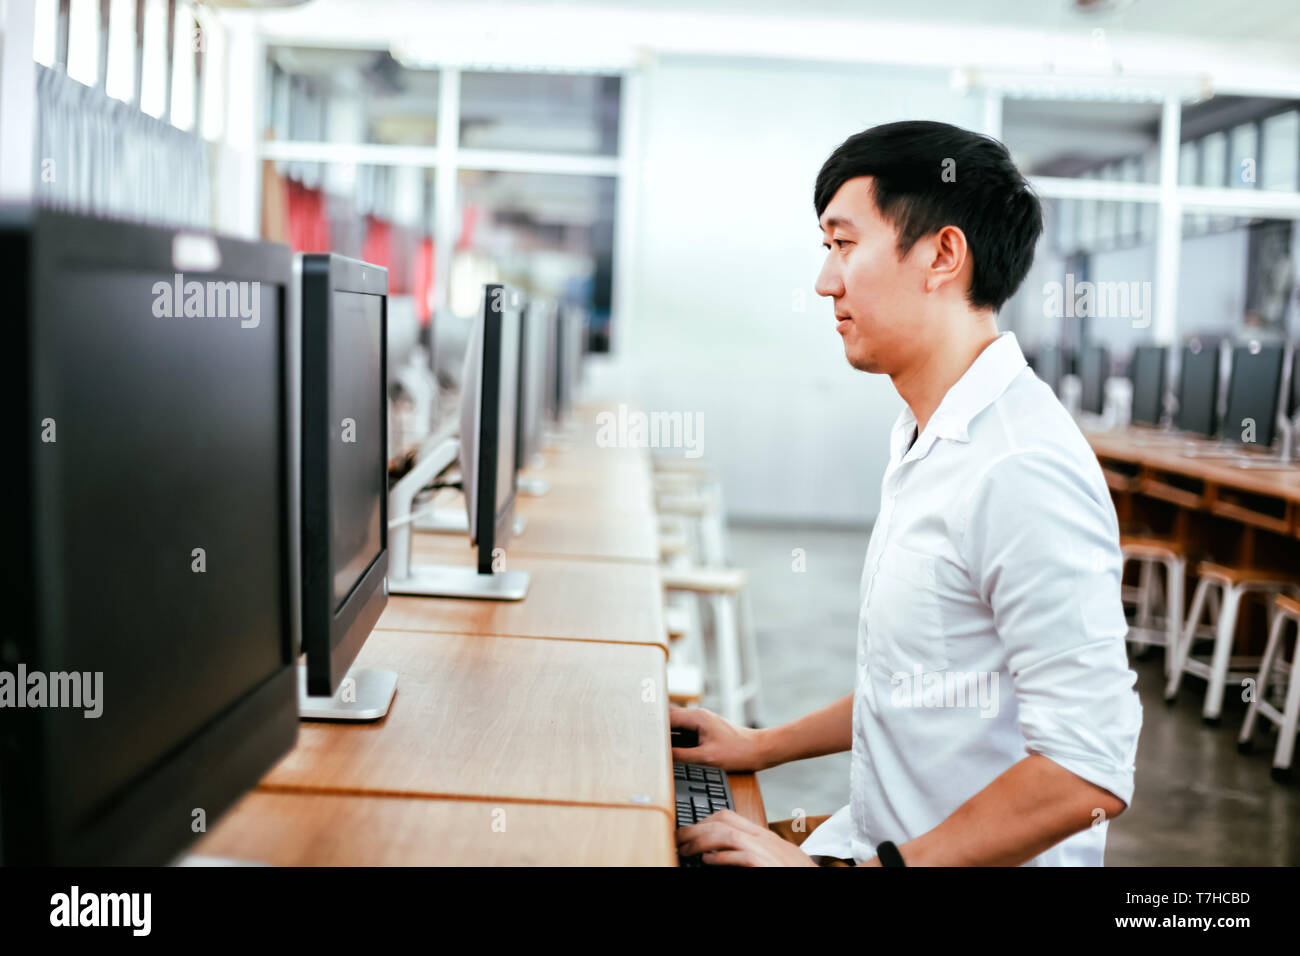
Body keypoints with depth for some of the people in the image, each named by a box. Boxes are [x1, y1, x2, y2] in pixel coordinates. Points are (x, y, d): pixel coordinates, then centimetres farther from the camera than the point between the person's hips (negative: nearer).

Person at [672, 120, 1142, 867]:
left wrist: (866, 864, -20)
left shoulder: (1022, 469, -20)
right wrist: (764, 747, 16)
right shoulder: (933, 442, 11)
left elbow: (1089, 773, -24)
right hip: (879, 836, 8)